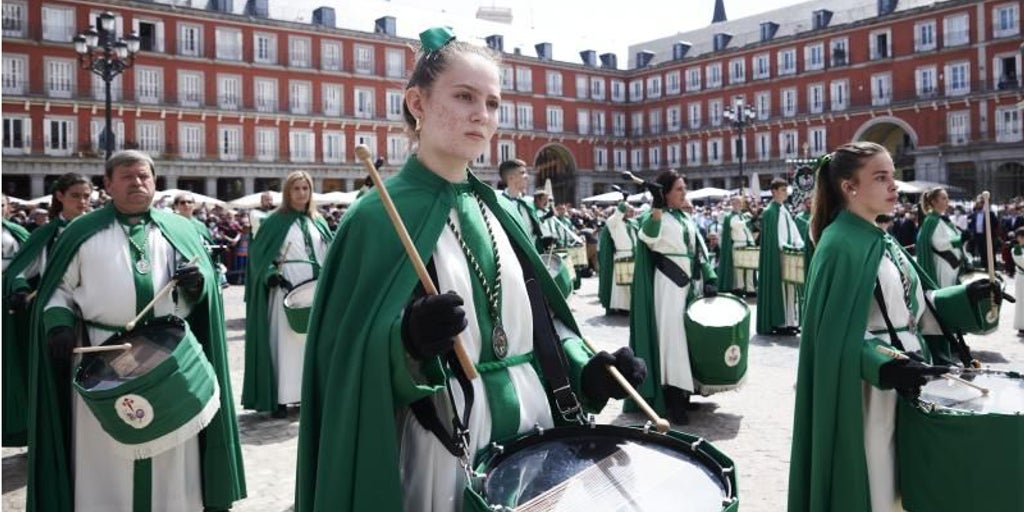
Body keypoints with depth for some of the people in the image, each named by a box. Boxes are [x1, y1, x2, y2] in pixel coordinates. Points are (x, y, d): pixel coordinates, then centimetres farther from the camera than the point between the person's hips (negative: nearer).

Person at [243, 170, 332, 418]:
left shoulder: (318, 221, 13)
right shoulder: (277, 220, -1)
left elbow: (330, 253, 15)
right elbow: (258, 253, -5)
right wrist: (272, 275, -18)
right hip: (287, 289, -5)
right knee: (286, 342, -4)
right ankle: (280, 398, 1)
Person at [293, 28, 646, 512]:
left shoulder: (503, 211, 6)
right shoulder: (377, 216, -11)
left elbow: (538, 312, 12)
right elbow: (351, 359, -13)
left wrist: (585, 367, -4)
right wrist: (406, 342, -32)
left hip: (529, 420, 6)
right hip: (440, 441, -5)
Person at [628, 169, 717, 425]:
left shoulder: (686, 218, 15)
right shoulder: (657, 217, -7)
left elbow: (700, 249, 14)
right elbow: (648, 236, -30)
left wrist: (709, 279, 4)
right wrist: (657, 205, -37)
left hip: (691, 284, 8)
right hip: (669, 286, -8)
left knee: (689, 336, 12)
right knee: (672, 338, -8)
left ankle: (685, 391, 22)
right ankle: (672, 399, -4)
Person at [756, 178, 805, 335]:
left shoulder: (785, 210, 14)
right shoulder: (769, 212, -10)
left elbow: (793, 231, 12)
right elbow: (772, 238, -15)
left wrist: (799, 244, -4)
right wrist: (787, 247, -19)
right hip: (776, 256, -8)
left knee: (789, 287, 8)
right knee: (777, 287, -4)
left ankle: (789, 321, 14)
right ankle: (777, 323, 0)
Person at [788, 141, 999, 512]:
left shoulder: (881, 239, 11)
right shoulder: (840, 247, -18)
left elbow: (913, 302, 14)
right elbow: (839, 332, -21)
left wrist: (968, 295, 2)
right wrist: (886, 366, -33)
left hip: (904, 371, 9)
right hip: (868, 388, -9)